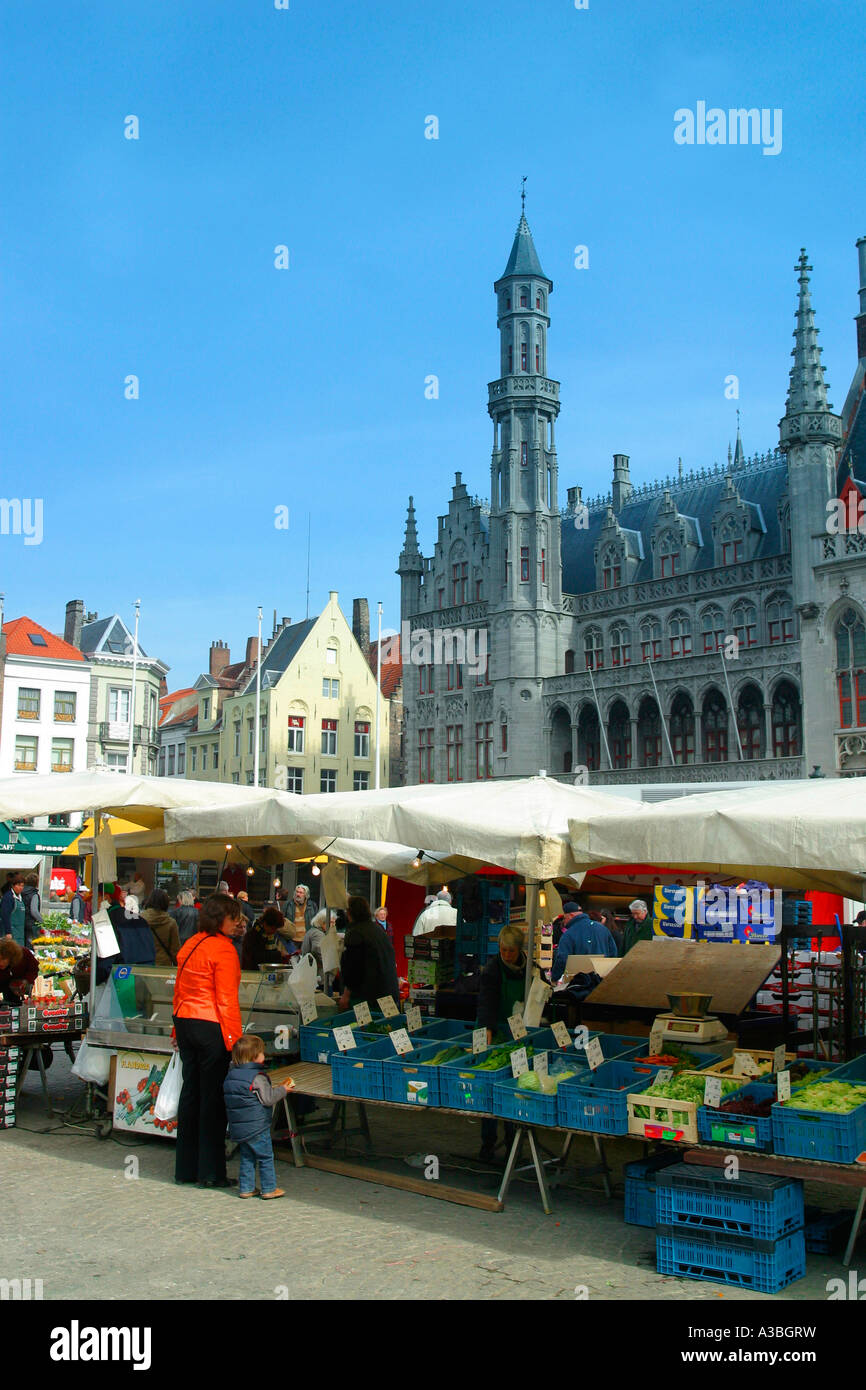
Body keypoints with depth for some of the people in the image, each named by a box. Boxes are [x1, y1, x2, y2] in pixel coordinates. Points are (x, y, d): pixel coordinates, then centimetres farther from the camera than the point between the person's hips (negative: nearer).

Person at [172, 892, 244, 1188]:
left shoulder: (188, 946, 11)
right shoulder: (223, 949, -13)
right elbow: (227, 1000, -16)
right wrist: (235, 1039, -14)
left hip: (185, 1022, 8)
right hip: (211, 1027, -8)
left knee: (190, 1092, 13)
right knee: (213, 1096, 0)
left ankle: (185, 1168, 20)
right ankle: (210, 1172, 5)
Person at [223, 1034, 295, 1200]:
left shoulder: (231, 1075, 5)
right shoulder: (257, 1077, -19)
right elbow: (268, 1099, -17)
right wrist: (282, 1090, 0)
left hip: (238, 1128, 7)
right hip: (257, 1127, -7)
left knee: (246, 1157, 18)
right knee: (266, 1157, 6)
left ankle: (246, 1188, 21)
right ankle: (269, 1189, 12)